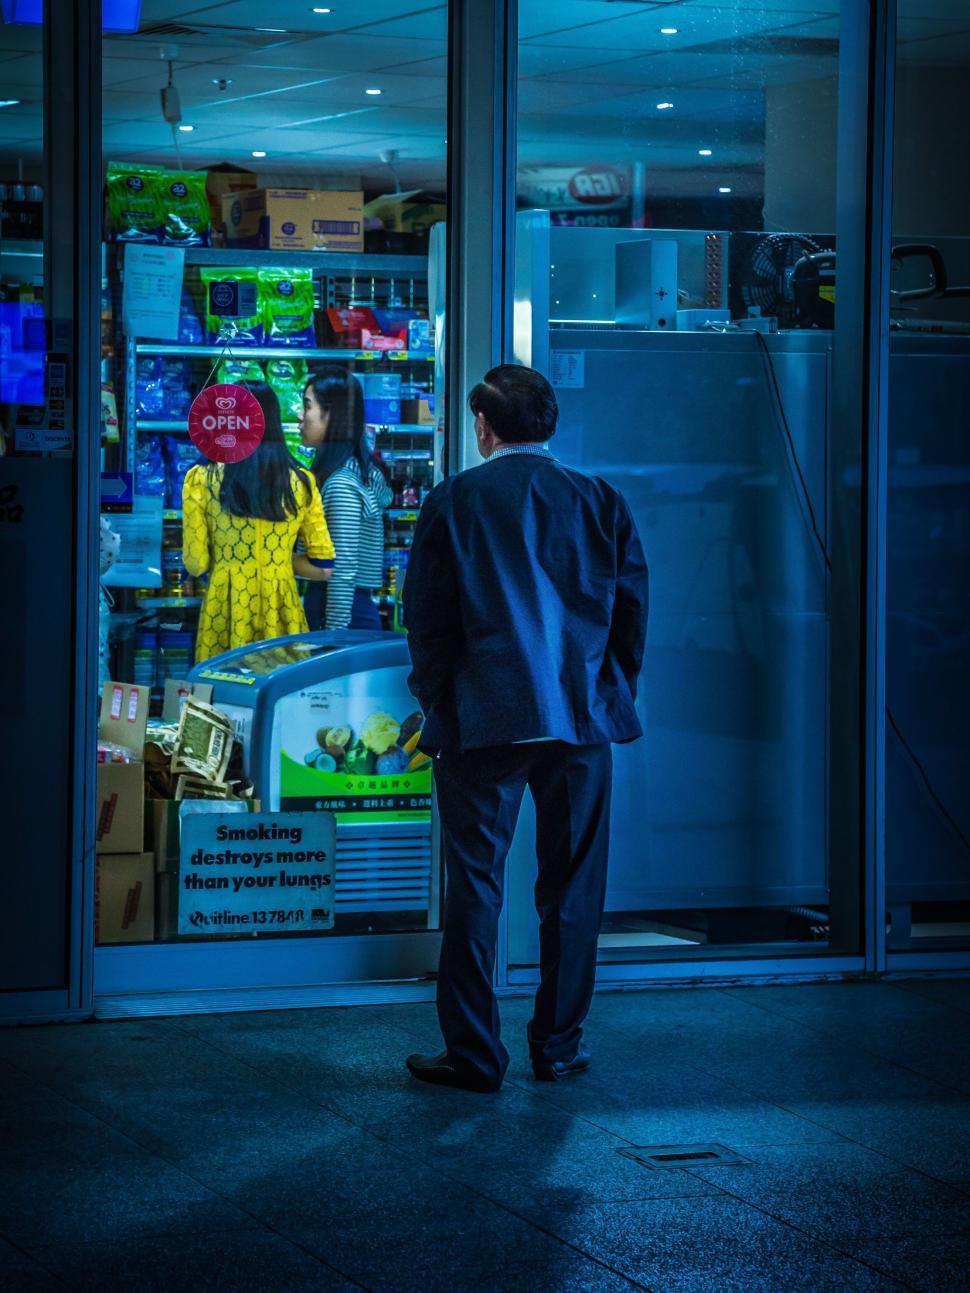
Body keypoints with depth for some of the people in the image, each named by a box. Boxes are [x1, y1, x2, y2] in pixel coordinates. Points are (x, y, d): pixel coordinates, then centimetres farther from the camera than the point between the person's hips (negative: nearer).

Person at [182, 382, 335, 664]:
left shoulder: (201, 480, -4)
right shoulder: (301, 483, 2)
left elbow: (196, 563, -1)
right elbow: (323, 567, 3)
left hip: (225, 612, -1)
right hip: (281, 615, 2)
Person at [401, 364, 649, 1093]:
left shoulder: (453, 502, -2)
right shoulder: (601, 503, 5)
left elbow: (427, 617, -1)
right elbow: (632, 613, 8)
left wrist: (438, 706, 9)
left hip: (482, 723, -2)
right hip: (583, 719, 2)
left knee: (474, 887, 3)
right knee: (572, 888, 10)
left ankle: (474, 1055, 5)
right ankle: (558, 1047, 15)